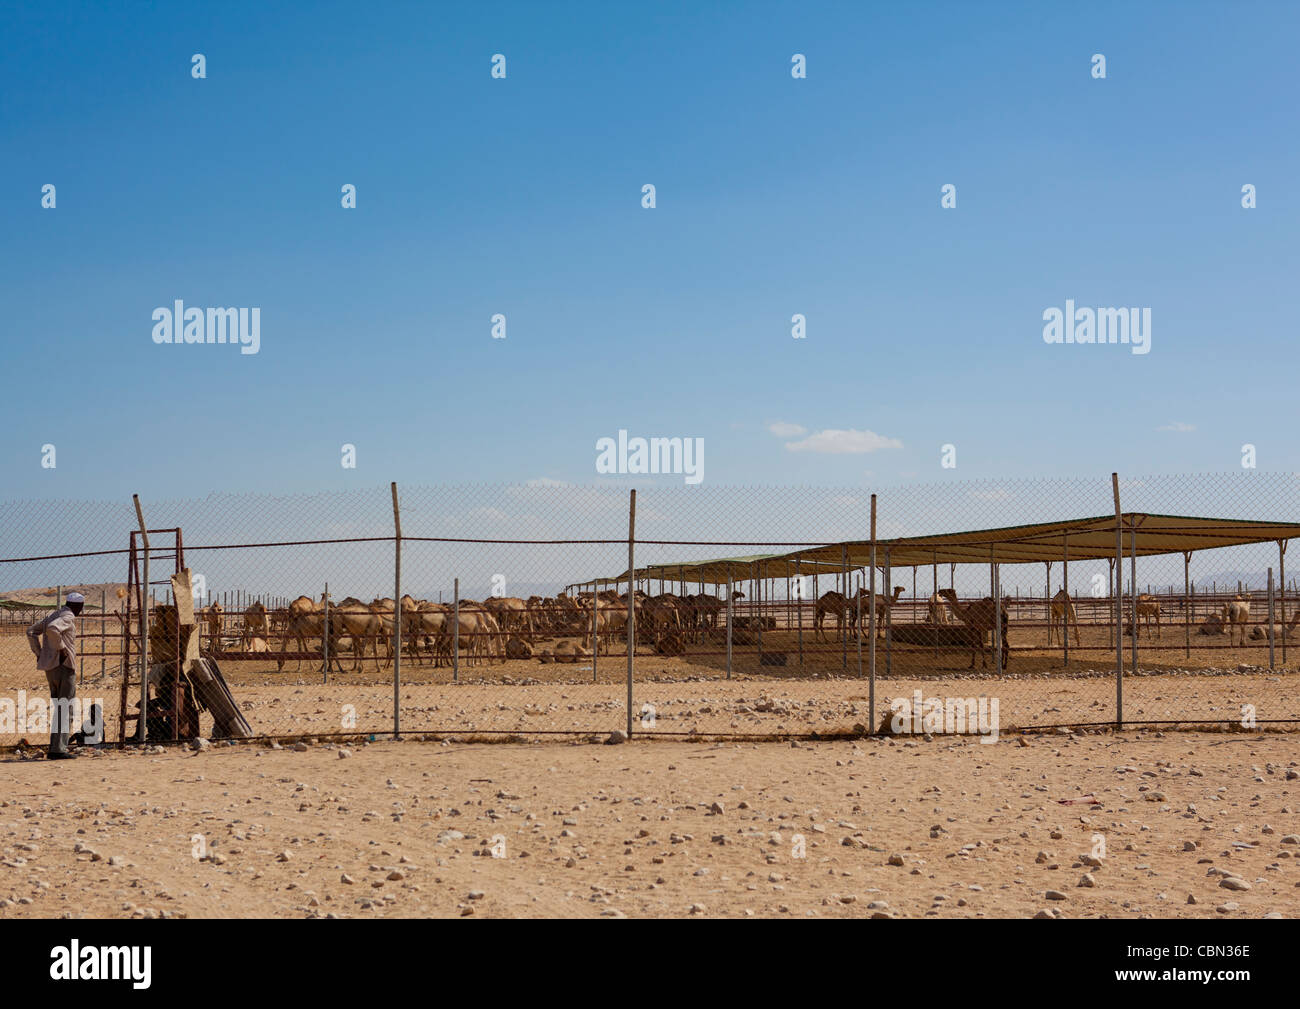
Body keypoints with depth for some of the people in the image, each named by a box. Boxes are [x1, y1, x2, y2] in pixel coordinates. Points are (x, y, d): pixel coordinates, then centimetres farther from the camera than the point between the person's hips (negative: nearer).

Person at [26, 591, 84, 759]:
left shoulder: (53, 616, 18)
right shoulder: (68, 617, -10)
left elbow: (31, 631, 21)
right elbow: (52, 629, -30)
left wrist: (39, 653, 17)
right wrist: (61, 648, -20)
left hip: (49, 667, 9)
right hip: (64, 665, -9)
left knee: (57, 708, 15)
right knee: (65, 710, -7)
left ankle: (55, 746, 15)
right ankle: (58, 749, -11)